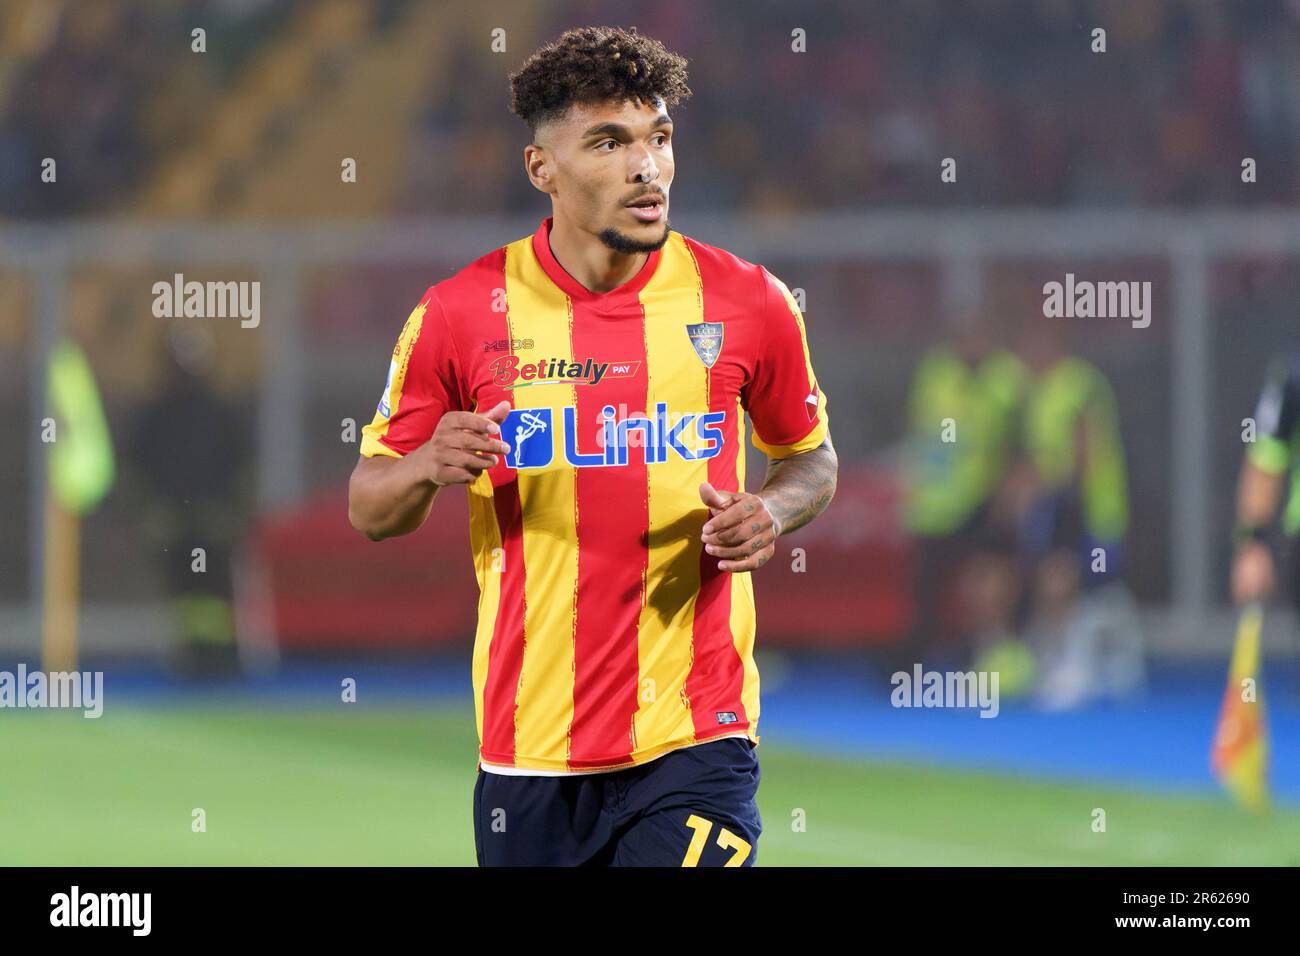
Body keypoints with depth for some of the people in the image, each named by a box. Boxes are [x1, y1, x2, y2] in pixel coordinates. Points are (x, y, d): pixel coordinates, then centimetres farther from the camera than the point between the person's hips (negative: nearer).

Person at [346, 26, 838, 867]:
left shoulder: (746, 301, 0)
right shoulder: (462, 314, -1)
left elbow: (811, 458, 17)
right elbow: (370, 509, 7)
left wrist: (771, 513, -6)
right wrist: (427, 467, -16)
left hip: (696, 733, -1)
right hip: (530, 752, 1)